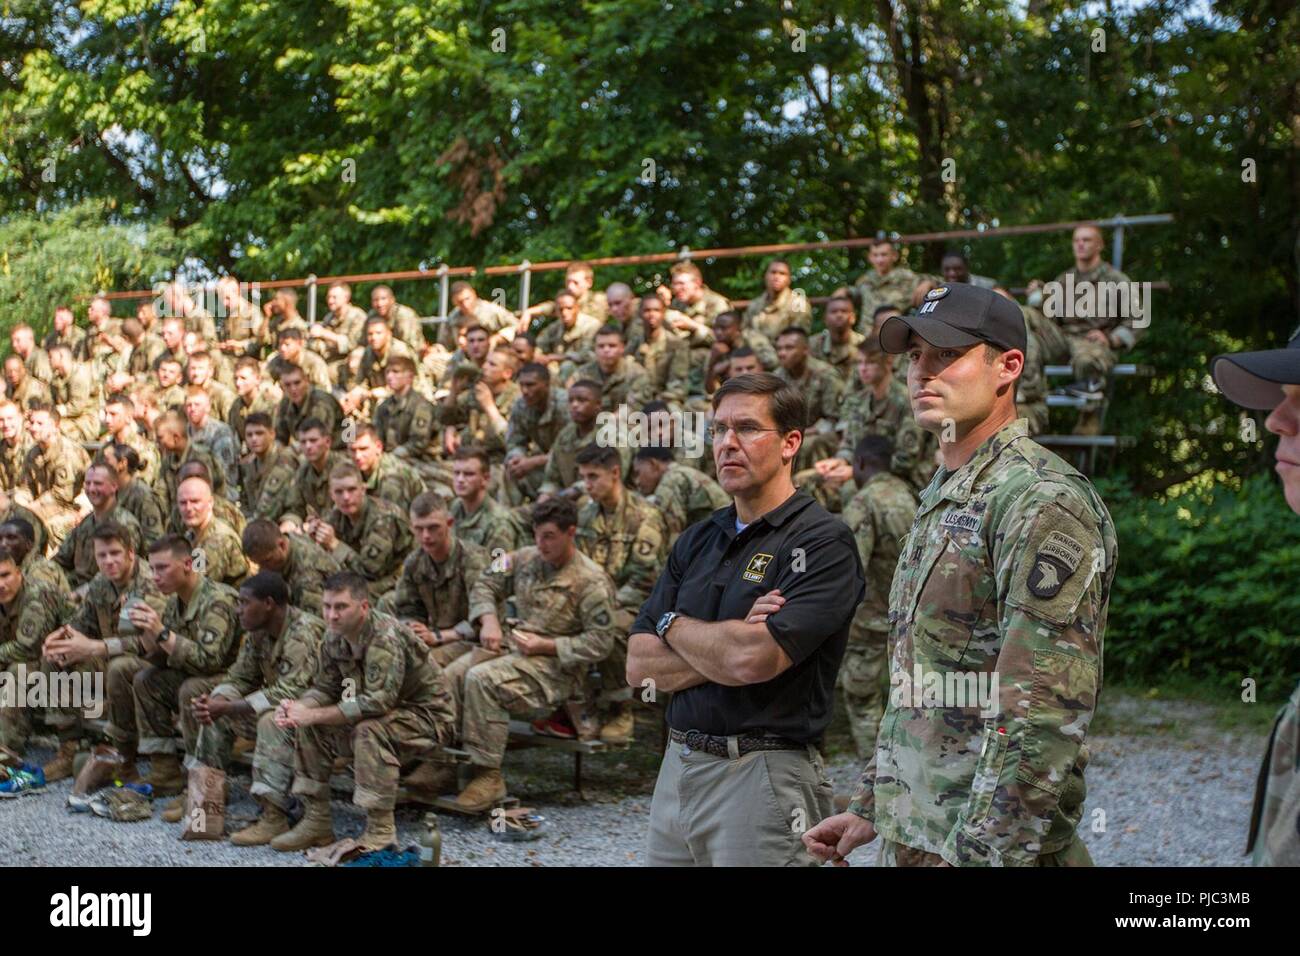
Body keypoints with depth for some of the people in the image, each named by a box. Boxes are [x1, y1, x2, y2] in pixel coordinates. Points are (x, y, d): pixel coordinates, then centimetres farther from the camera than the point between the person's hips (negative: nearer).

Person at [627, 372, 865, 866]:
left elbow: (754, 659, -22)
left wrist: (675, 626, -3)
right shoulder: (697, 541, 12)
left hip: (764, 774, -6)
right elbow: (640, 667, 5)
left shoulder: (823, 542, -10)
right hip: (678, 767, 6)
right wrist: (733, 641, -11)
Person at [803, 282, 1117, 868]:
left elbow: (1046, 714, -22)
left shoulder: (1044, 502, -16)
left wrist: (976, 852, -24)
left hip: (987, 846, -8)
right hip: (908, 839, 8)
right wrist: (871, 807, 18)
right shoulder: (941, 500, 14)